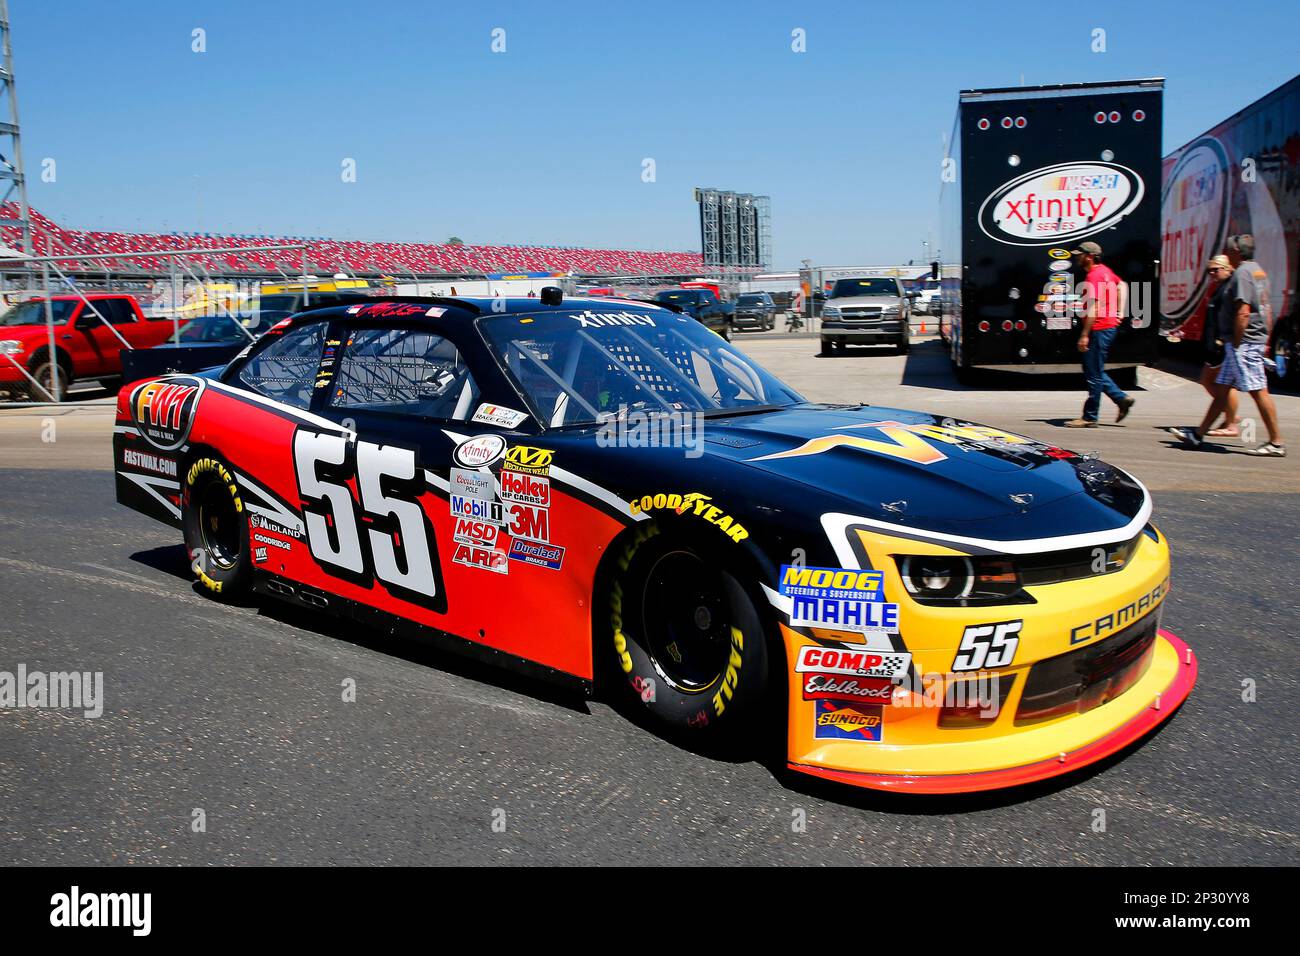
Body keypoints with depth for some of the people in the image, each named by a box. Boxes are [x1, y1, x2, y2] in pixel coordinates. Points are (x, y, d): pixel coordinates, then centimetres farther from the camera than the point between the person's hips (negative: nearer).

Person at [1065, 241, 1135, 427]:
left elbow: (1093, 308, -22)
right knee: (1094, 371, 17)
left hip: (1099, 329, -10)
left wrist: (1084, 335, -23)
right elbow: (1122, 286, 26)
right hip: (1110, 326, 10)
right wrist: (1119, 312, 19)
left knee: (1094, 374, -5)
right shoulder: (1104, 270, 13)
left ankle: (1089, 417, 0)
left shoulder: (1093, 276, -16)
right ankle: (1122, 399, 17)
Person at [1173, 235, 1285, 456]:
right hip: (1256, 339, 11)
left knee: (1258, 390, -7)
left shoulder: (1242, 273, -14)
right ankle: (1199, 434, 18)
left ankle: (1276, 443, -3)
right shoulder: (1258, 270, 17)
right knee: (1223, 387, 12)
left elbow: (1243, 312, -22)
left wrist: (1235, 342, -18)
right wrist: (1265, 340, 22)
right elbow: (1267, 309, 20)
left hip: (1244, 341, -11)